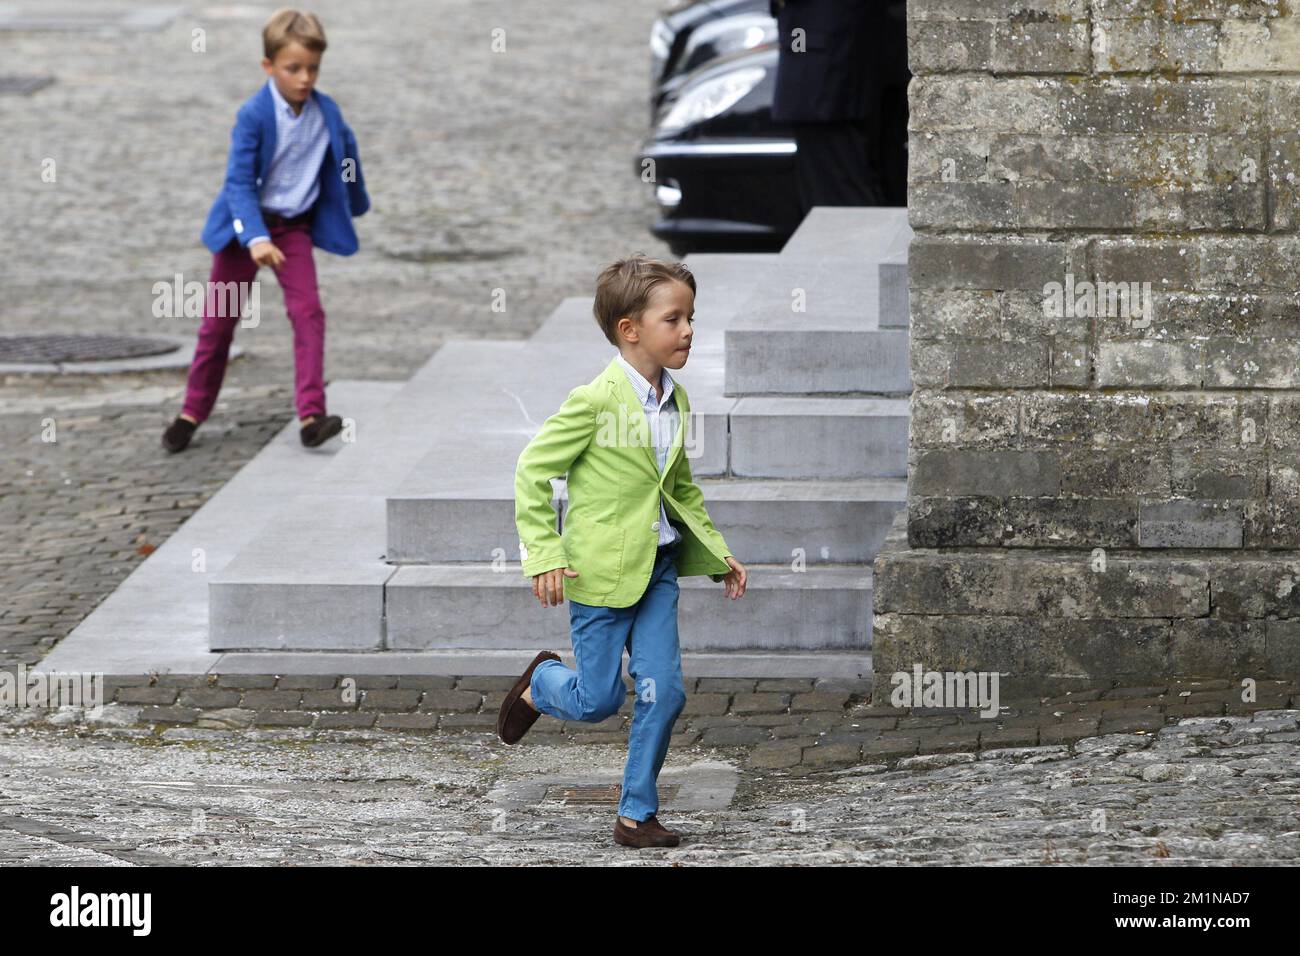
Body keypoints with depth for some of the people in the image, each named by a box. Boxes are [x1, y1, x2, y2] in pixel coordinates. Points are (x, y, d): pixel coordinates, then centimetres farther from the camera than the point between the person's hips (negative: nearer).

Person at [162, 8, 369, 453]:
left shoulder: (327, 113, -6)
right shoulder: (253, 115, -19)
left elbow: (346, 157, 14)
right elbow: (239, 181, -22)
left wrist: (357, 202, 28)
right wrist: (256, 239, -33)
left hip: (295, 226, 3)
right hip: (245, 225, -3)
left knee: (308, 312, -15)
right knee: (219, 319, 7)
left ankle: (311, 416, -19)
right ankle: (192, 413, 22)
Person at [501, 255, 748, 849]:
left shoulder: (675, 403, 6)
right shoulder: (596, 401, -16)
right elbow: (532, 471, -13)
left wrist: (717, 554, 15)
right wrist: (544, 555, -17)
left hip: (657, 568, 6)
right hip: (600, 571, -6)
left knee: (663, 691, -1)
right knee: (599, 699, 2)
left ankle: (638, 812, 12)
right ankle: (540, 683, 36)